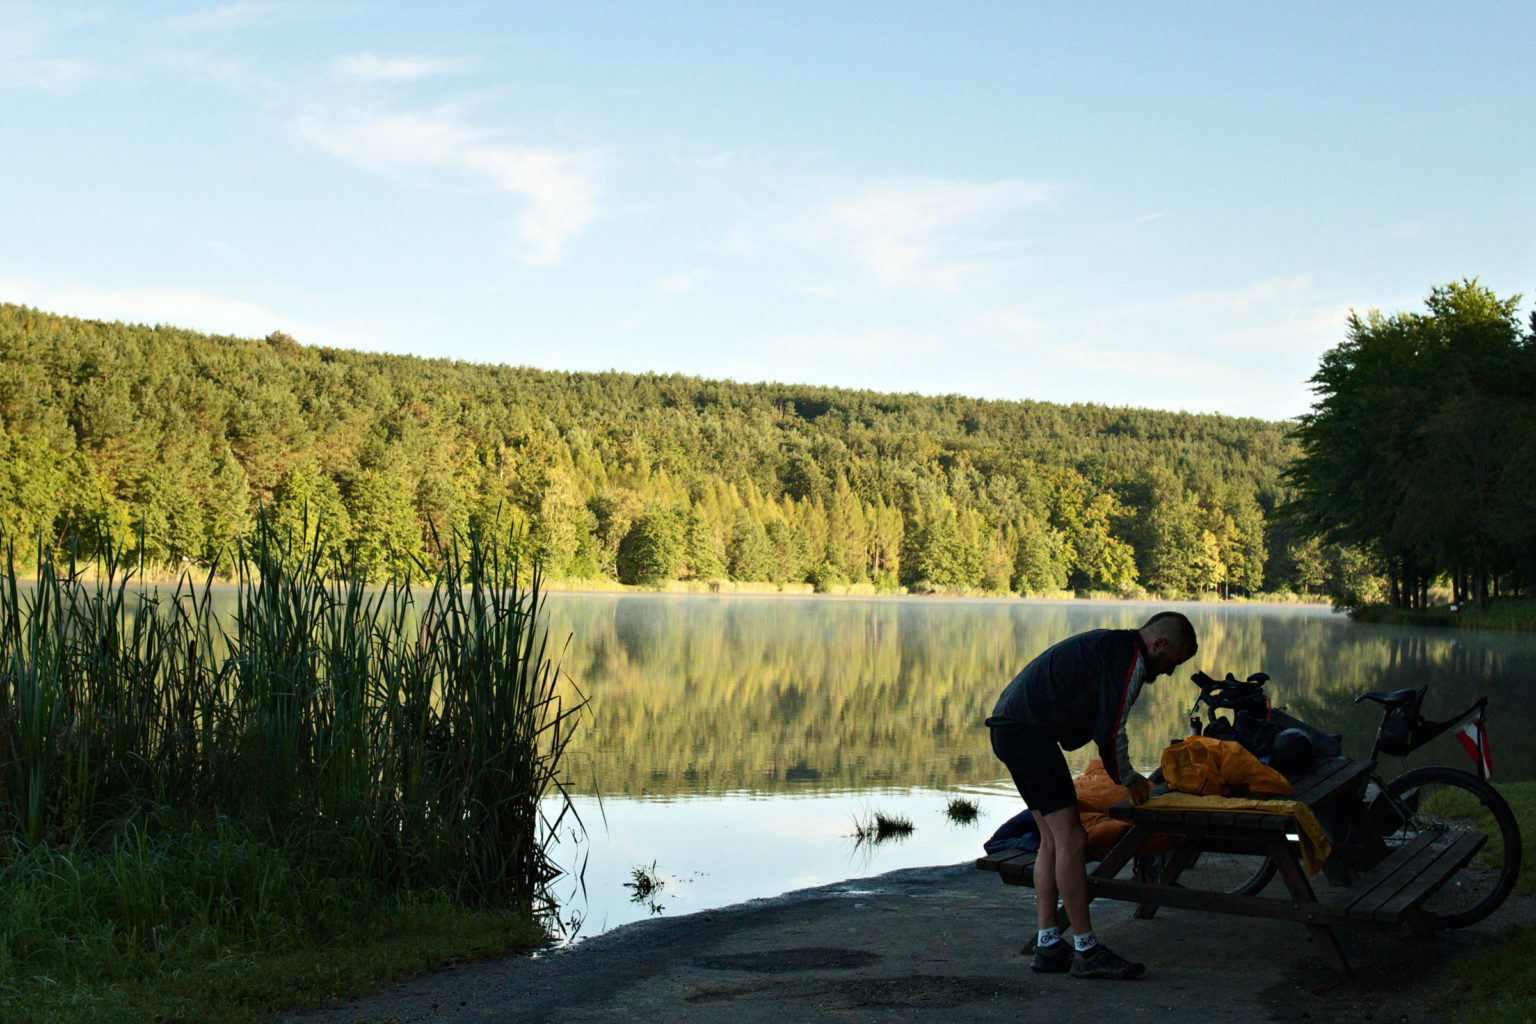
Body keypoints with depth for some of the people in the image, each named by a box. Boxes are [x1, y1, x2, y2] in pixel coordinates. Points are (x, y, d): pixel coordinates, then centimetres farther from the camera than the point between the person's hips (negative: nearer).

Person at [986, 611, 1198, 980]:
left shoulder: (1109, 645, 23)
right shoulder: (1129, 658, -9)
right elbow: (1111, 731, -12)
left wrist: (1126, 775, 29)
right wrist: (1127, 780, 4)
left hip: (1008, 725, 11)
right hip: (1028, 731, -11)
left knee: (1052, 839, 13)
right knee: (1070, 838, -10)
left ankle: (1048, 945, 14)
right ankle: (1086, 951, -7)